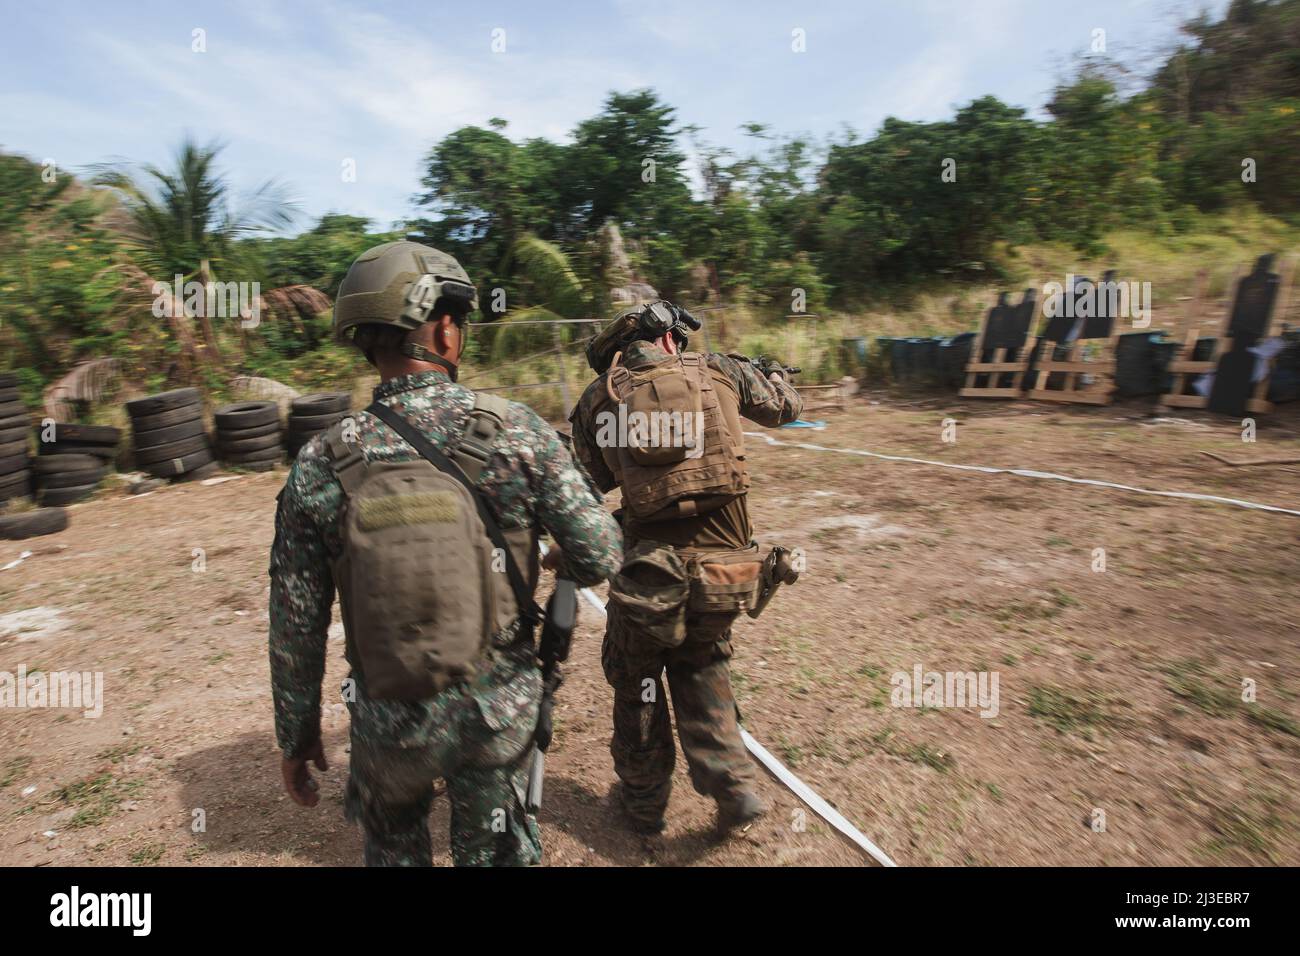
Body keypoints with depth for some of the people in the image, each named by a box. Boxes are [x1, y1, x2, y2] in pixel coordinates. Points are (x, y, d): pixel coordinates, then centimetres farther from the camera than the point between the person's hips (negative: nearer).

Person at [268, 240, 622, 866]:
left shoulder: (320, 465, -13)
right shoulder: (515, 430, -16)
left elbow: (295, 626, -5)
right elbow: (600, 557, -14)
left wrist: (296, 732, 10)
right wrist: (566, 565, 10)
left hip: (390, 720, 1)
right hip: (501, 706, 0)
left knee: (394, 844, 31)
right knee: (495, 850, 24)